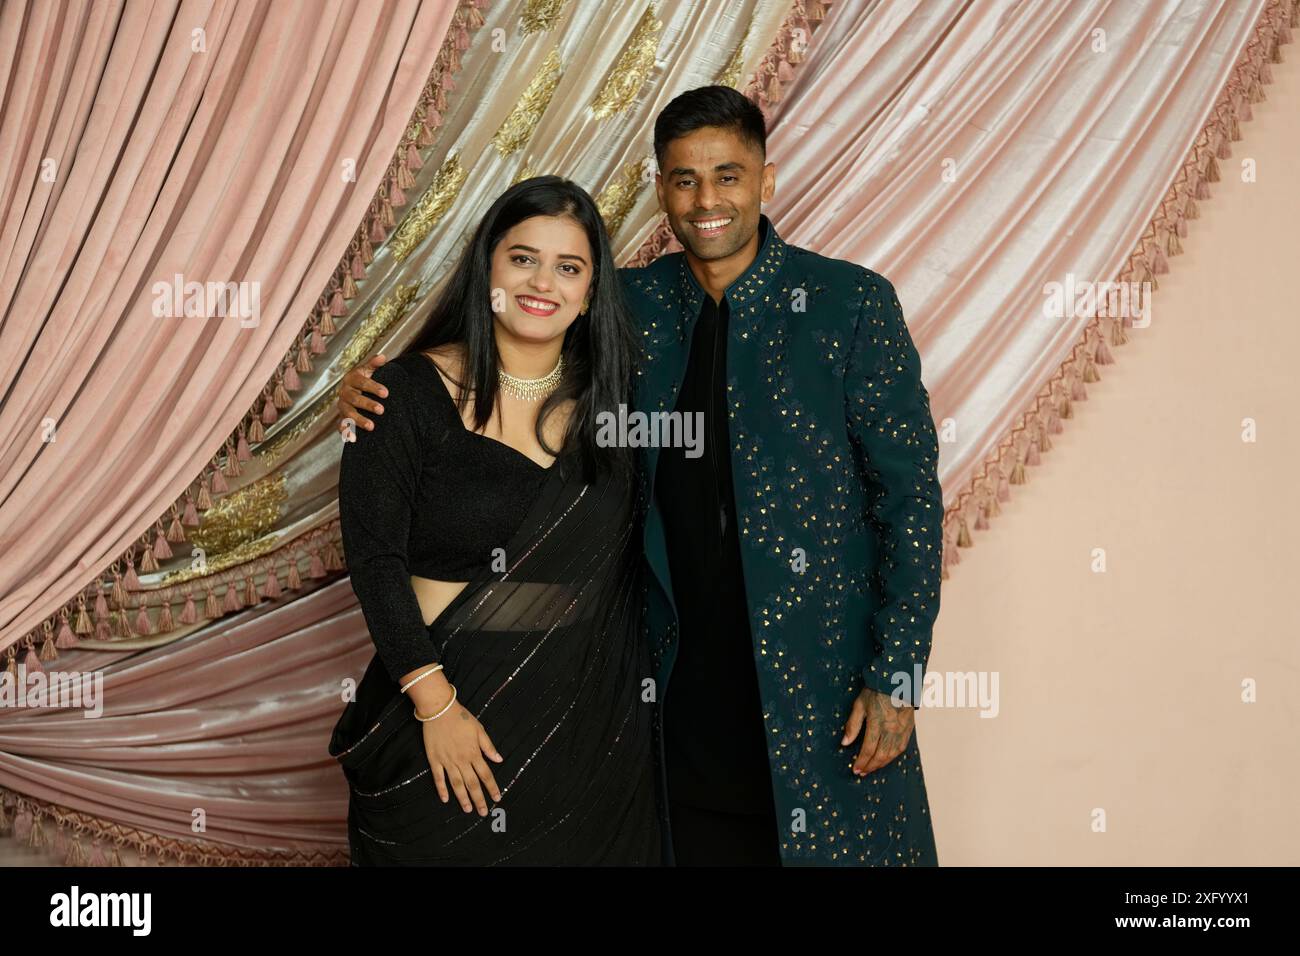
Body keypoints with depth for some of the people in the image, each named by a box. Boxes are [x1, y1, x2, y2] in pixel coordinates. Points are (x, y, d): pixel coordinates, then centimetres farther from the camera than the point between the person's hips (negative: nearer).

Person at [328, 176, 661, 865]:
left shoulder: (606, 395, 4)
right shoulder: (409, 392, -8)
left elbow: (626, 566, 10)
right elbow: (375, 560, -11)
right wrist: (435, 702, -16)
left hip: (593, 721, 4)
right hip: (451, 702, -3)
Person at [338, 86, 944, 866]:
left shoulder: (852, 302, -6)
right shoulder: (631, 305, 2)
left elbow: (910, 494, -6)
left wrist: (896, 675, -9)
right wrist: (385, 385, -5)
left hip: (824, 678, -2)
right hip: (680, 680, 3)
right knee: (693, 845, 14)